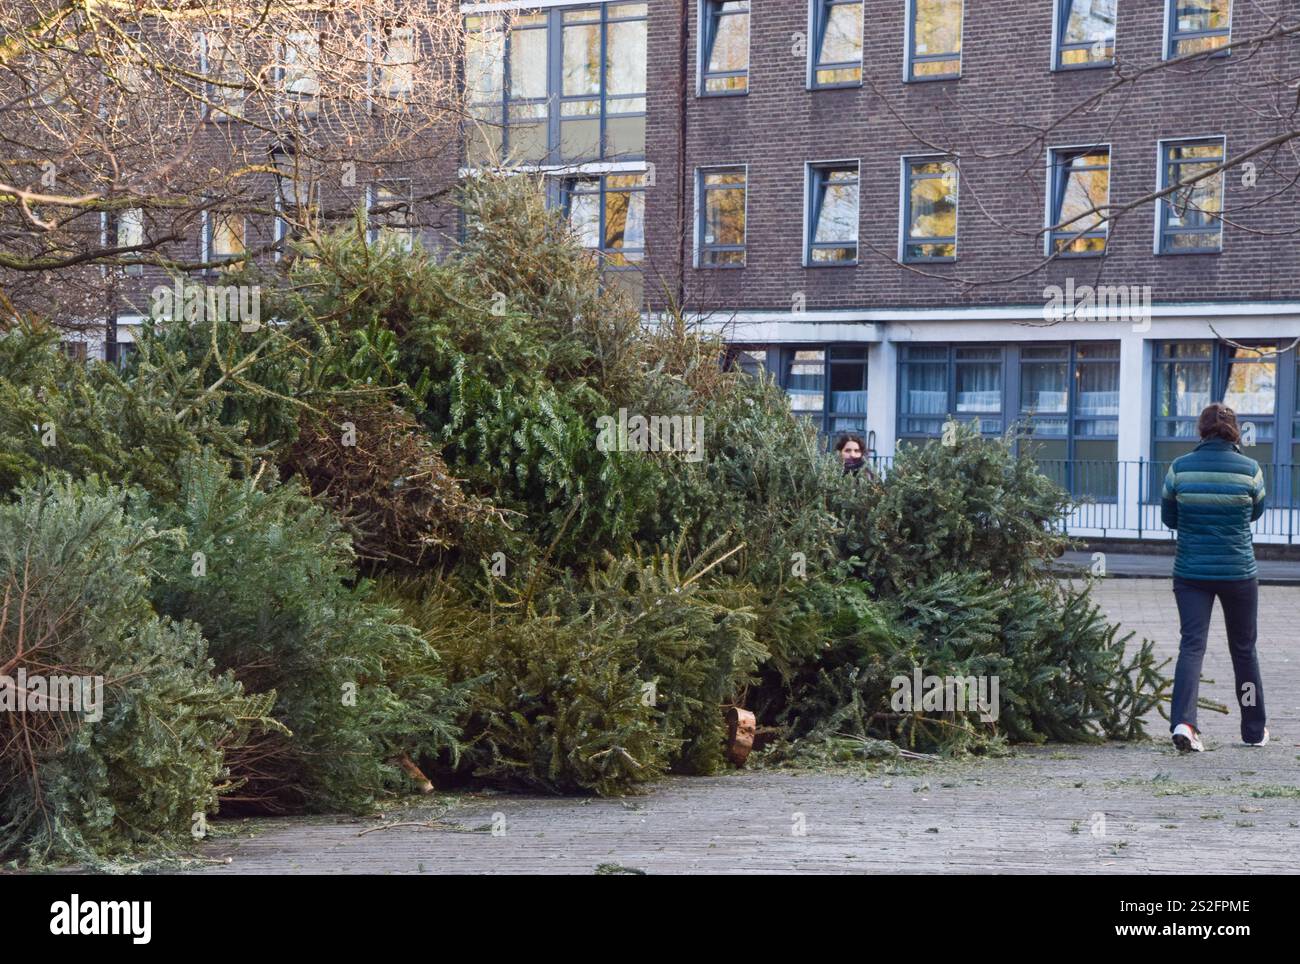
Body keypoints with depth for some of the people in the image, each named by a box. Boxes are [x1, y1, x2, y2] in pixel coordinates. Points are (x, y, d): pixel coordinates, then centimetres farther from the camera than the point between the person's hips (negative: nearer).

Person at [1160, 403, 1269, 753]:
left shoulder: (1179, 468, -5)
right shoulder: (1249, 469, -7)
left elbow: (1168, 517, 7)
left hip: (1191, 571, 0)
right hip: (1239, 572, 0)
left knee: (1191, 645, -2)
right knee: (1243, 649, 14)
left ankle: (1182, 721, -23)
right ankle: (1254, 730, 26)